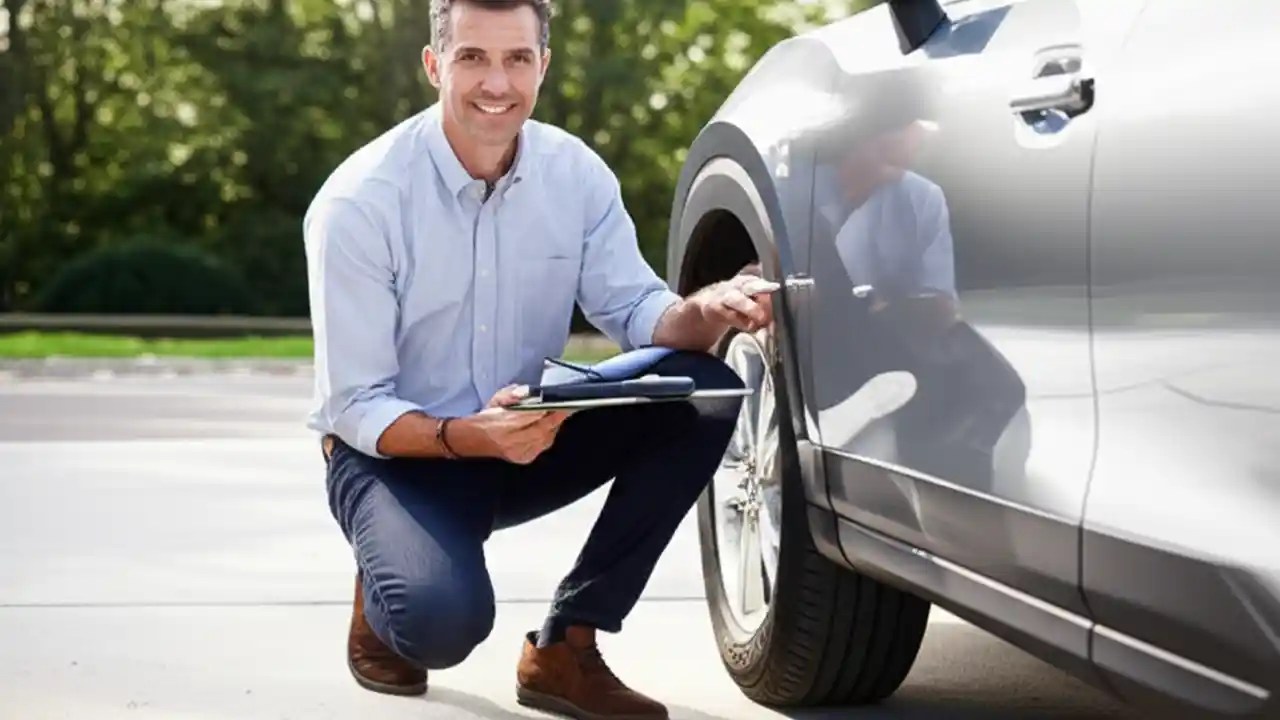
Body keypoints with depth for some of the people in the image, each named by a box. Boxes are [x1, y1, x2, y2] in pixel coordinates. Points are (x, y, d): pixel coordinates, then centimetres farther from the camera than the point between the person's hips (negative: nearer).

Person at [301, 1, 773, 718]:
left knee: (702, 395, -17)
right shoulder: (360, 202, -19)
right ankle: (384, 604, 8)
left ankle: (567, 645, -8)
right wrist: (468, 438, -36)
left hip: (529, 438, 6)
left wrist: (704, 311, -29)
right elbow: (355, 409, -18)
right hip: (396, 451, -5)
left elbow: (636, 309, -5)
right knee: (444, 618, -34)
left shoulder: (577, 173, -5)